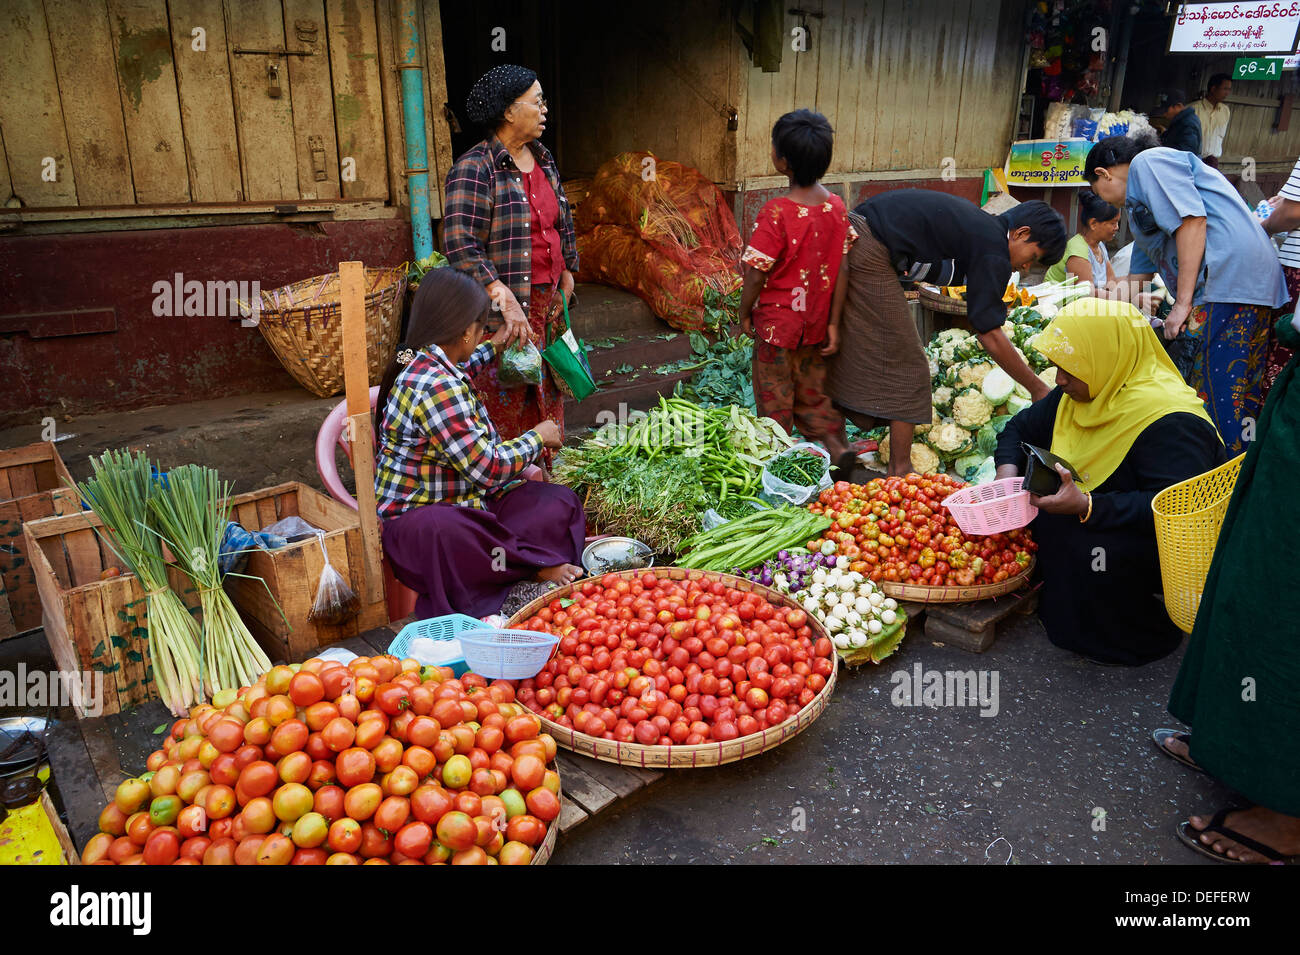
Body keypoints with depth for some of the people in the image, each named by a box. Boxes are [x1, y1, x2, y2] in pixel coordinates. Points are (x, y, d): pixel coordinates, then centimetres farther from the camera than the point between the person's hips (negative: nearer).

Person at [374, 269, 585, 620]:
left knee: (560, 504, -3)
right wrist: (536, 438, -6)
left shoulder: (422, 364, 9)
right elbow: (487, 469, -22)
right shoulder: (436, 387, -24)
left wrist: (492, 347, 49)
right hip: (417, 521, -10)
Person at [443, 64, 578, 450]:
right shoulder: (474, 169, -14)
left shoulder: (542, 160, 12)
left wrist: (566, 279, 15)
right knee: (506, 406, -2)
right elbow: (461, 248, -23)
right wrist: (507, 302, -29)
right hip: (500, 308, -8)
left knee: (545, 401, 15)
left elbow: (563, 225, 22)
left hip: (547, 302, 8)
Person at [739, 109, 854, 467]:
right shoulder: (837, 206, -4)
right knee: (812, 392, 22)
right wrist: (833, 322, 4)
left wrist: (745, 315, -2)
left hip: (778, 321, -5)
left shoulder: (776, 213, -23)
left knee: (775, 399, 11)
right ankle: (838, 447, 16)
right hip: (817, 322, 5)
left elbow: (756, 274, -18)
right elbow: (842, 269, -2)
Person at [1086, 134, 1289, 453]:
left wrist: (1182, 303, -15)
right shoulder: (1140, 208, 31)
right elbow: (1136, 280, 36)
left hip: (1232, 278, -10)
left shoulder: (1148, 162, 2)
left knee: (1214, 393, -11)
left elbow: (1193, 220, -12)